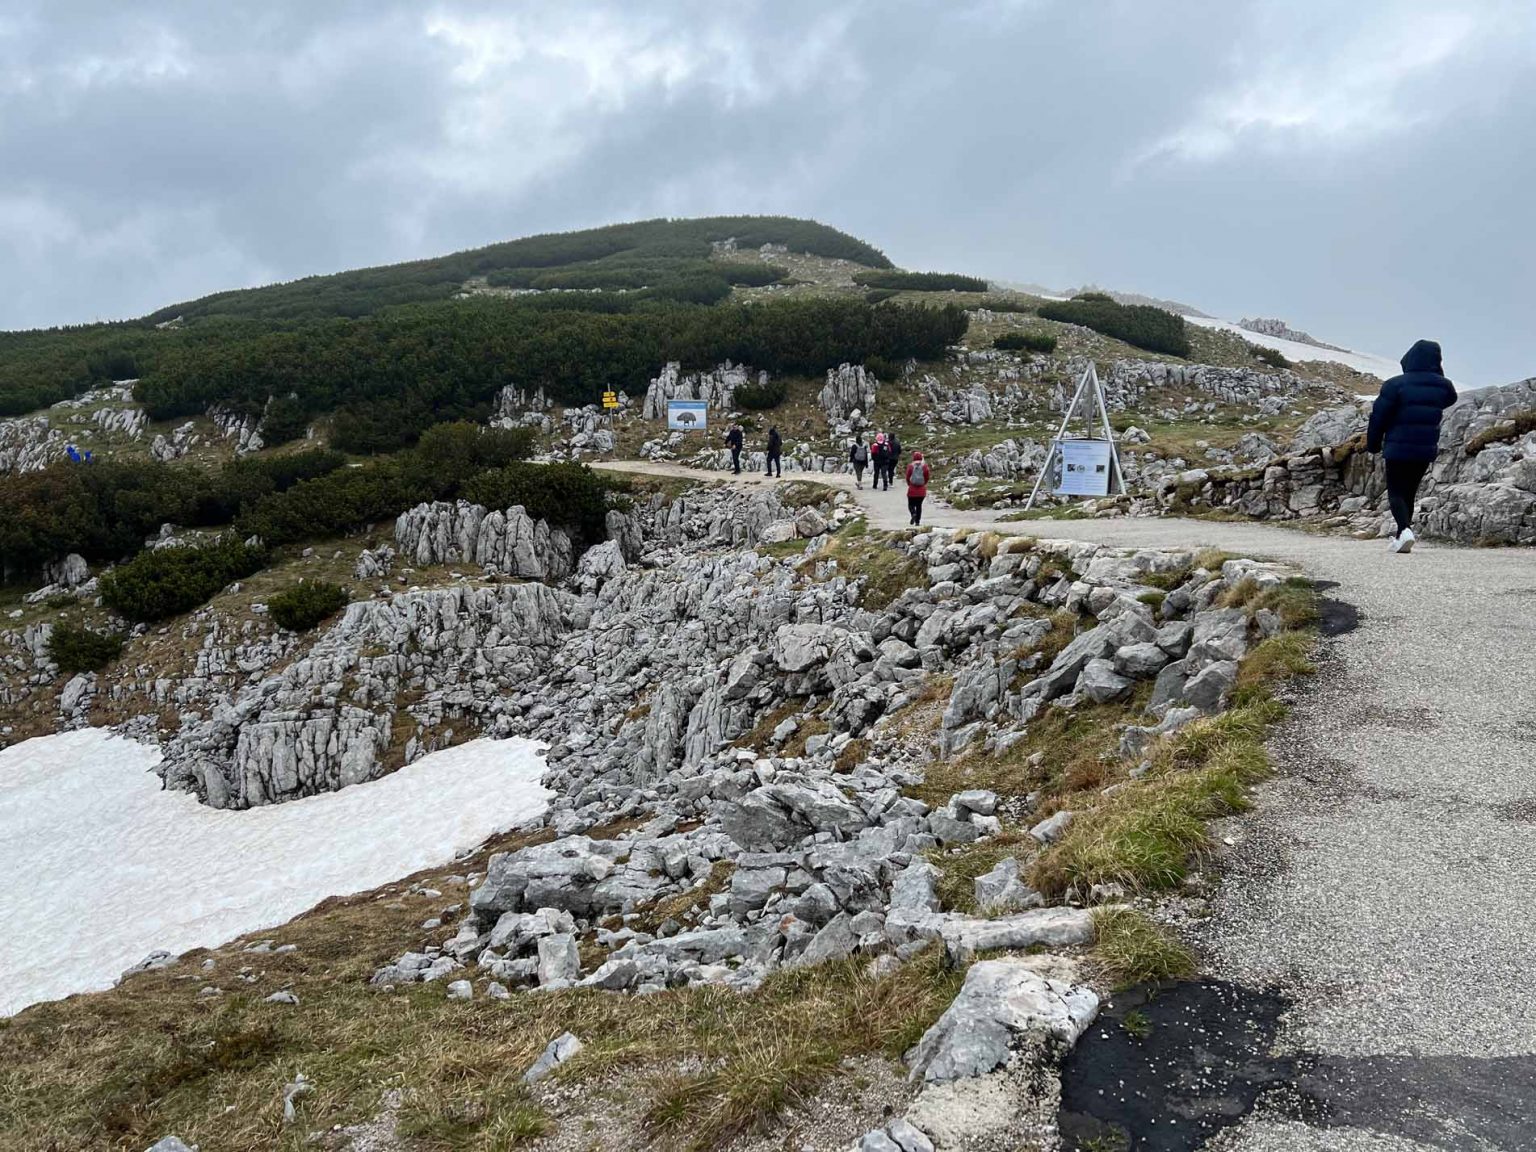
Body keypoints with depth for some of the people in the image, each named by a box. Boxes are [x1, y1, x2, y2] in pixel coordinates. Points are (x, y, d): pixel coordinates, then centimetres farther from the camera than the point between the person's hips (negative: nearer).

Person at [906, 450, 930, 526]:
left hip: (912, 489, -1)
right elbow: (927, 477, 0)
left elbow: (907, 477, -3)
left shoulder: (910, 466, -5)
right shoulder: (924, 466, -2)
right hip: (922, 490, 1)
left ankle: (913, 514, -20)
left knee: (911, 504, 10)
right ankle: (917, 521, 8)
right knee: (919, 505, 11)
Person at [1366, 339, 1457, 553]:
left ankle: (1405, 528, -23)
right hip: (1426, 450, 4)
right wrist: (1439, 375, 16)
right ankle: (1401, 536, 18)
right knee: (1410, 492, 16)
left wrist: (1373, 444, 4)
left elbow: (1379, 417, -9)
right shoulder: (1443, 386, 1)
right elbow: (1451, 399, 27)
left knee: (1396, 492, 1)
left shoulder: (1395, 385, -13)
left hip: (1397, 449, -4)